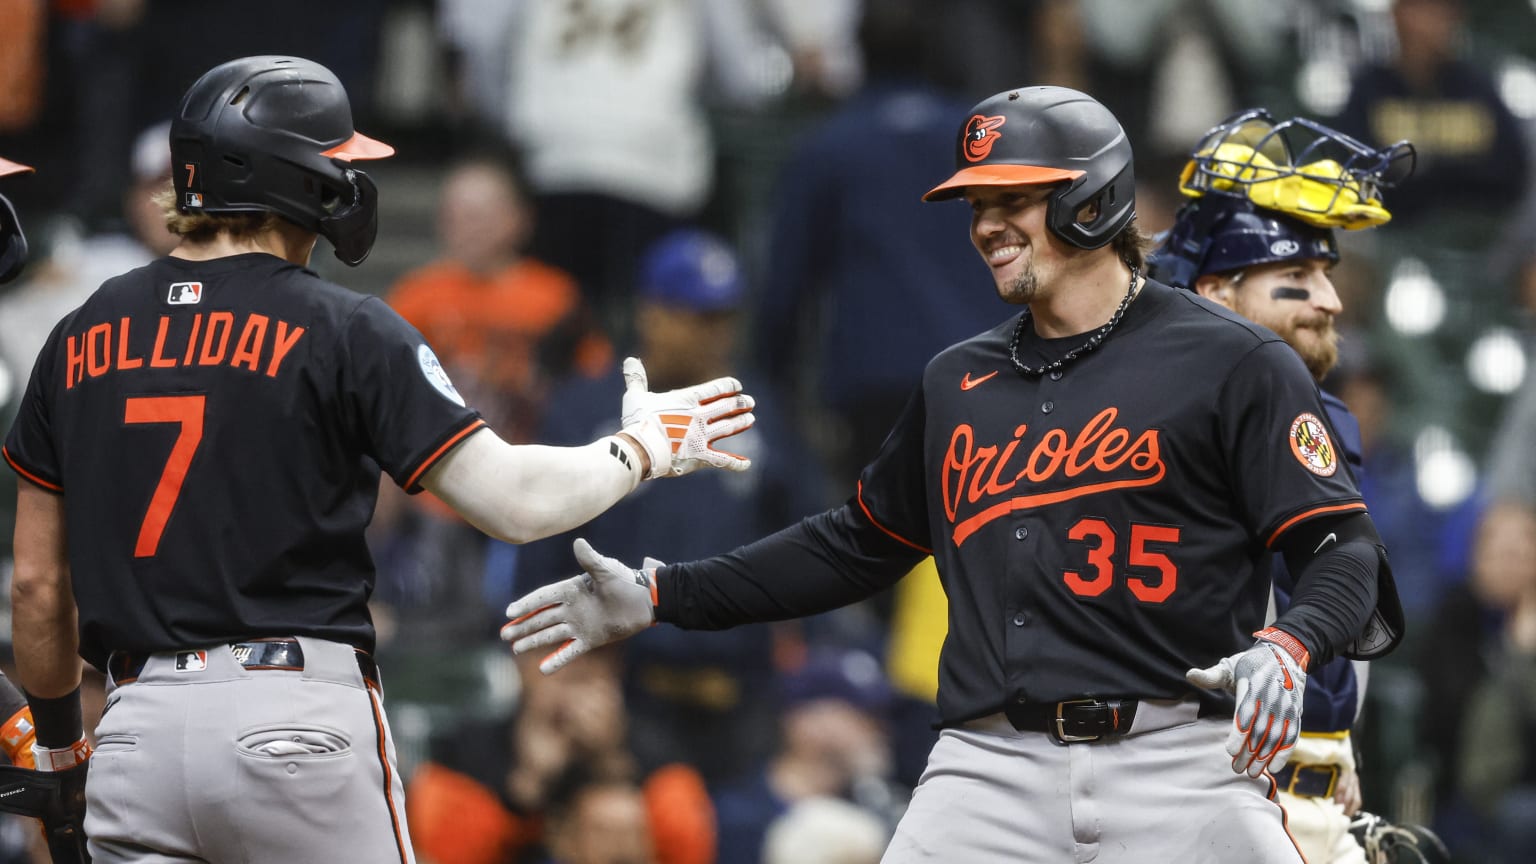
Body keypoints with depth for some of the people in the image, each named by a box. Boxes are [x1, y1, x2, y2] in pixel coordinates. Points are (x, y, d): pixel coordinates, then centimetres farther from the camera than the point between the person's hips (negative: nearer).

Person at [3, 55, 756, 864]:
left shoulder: (81, 335, 10)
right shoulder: (345, 332, -3)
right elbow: (513, 500, -6)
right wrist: (645, 446, 11)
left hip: (136, 729, 4)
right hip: (299, 721, -4)